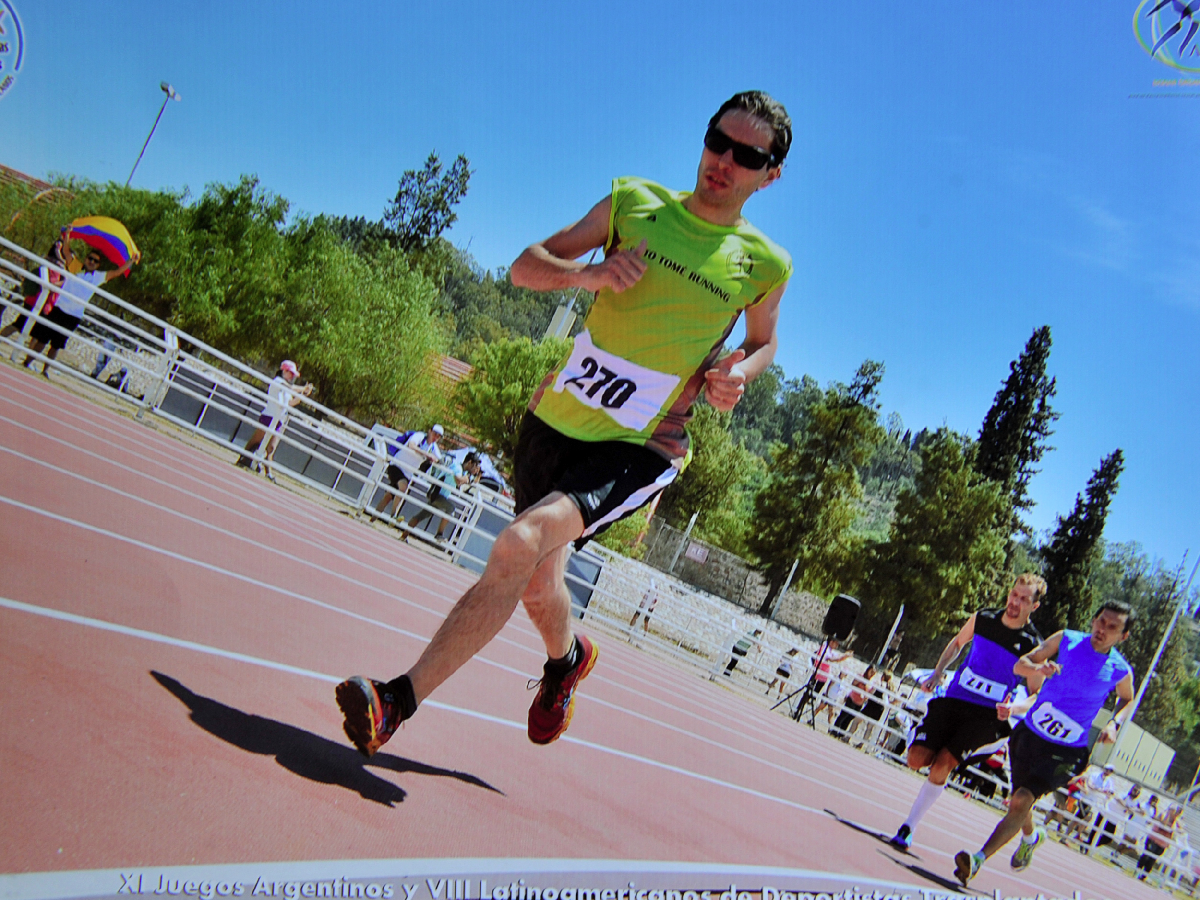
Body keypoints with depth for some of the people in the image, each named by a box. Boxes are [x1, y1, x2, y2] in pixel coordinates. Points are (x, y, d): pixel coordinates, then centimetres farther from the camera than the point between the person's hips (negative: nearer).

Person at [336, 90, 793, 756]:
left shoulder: (764, 265, -2)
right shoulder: (633, 201, 1)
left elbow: (763, 341, 19)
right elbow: (525, 265, 5)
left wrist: (736, 373, -5)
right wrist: (586, 274, -16)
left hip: (639, 450, -3)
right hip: (554, 419, 4)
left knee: (521, 546, -28)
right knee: (536, 586, 17)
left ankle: (396, 700, -21)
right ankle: (566, 657, 52)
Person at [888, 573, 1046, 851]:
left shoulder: (1033, 645, -10)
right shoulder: (982, 618, 0)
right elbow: (958, 642, 20)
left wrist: (1014, 708, -22)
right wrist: (937, 671, 10)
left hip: (987, 714, -3)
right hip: (953, 699, 3)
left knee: (942, 764, -19)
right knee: (917, 760, -9)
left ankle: (908, 828, -5)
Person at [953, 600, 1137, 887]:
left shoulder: (1120, 672, -6)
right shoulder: (1066, 640, -5)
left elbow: (1127, 700, 16)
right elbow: (1020, 665, -1)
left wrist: (1114, 723, -3)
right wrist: (1037, 669, -24)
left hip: (1065, 752, -3)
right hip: (1029, 734, 3)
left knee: (1022, 799, -21)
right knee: (1018, 802, 17)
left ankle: (979, 860, -21)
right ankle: (1031, 837, 51)